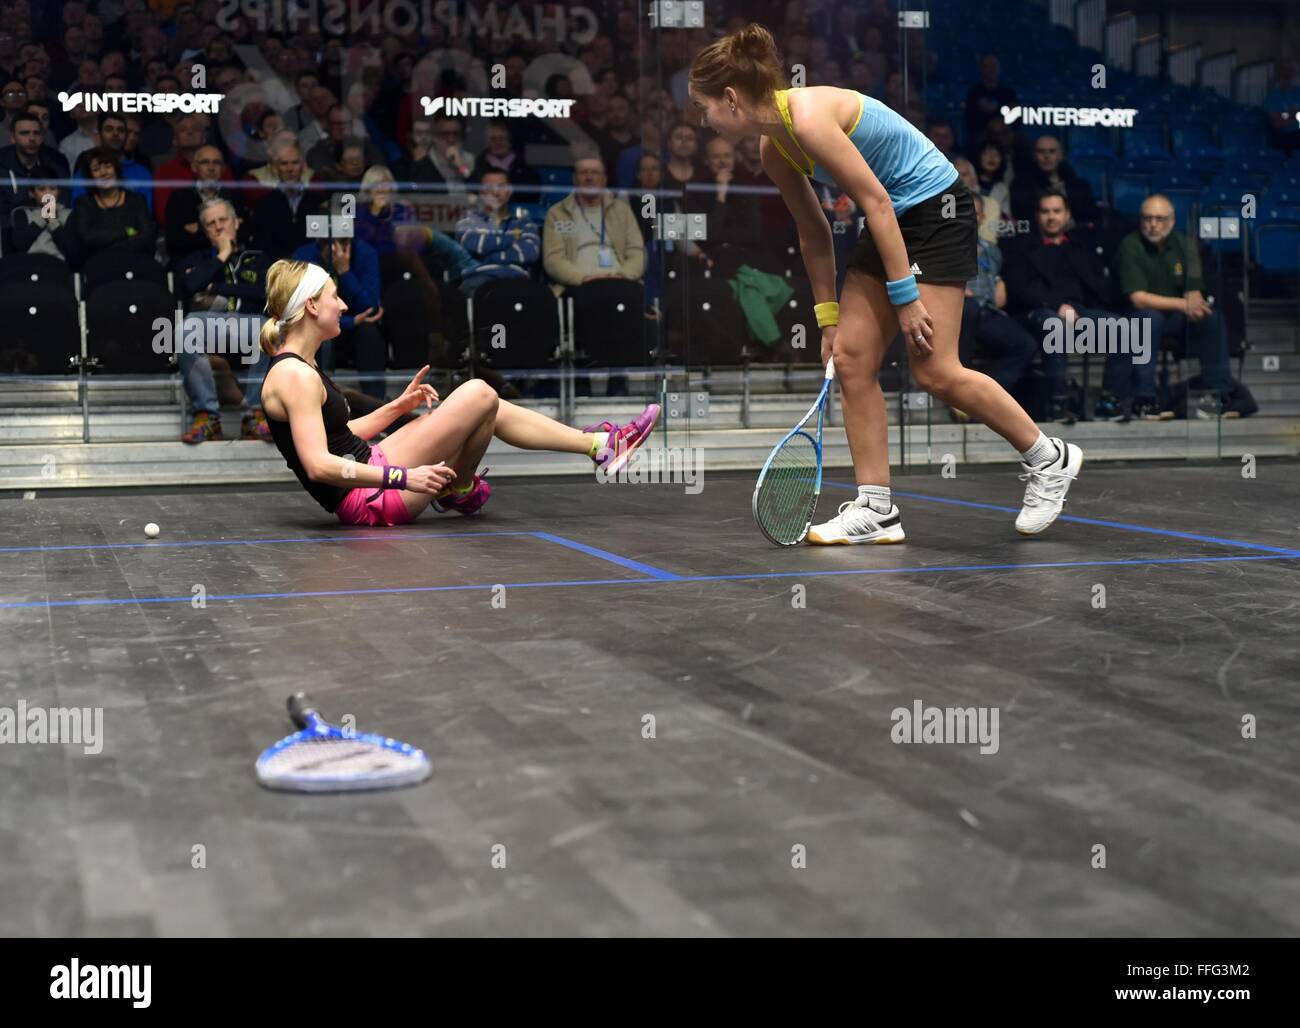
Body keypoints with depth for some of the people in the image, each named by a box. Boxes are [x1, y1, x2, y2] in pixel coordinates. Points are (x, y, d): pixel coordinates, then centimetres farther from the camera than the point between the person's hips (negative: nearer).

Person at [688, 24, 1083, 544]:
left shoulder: (808, 117, -24)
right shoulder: (774, 150, 4)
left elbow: (876, 200, -24)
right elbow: (814, 236, 13)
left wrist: (906, 295, -22)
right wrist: (828, 317, 13)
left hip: (937, 207, -9)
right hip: (891, 221, 9)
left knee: (935, 371, -12)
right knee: (850, 357, -1)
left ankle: (1049, 457, 8)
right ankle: (876, 510, 1)